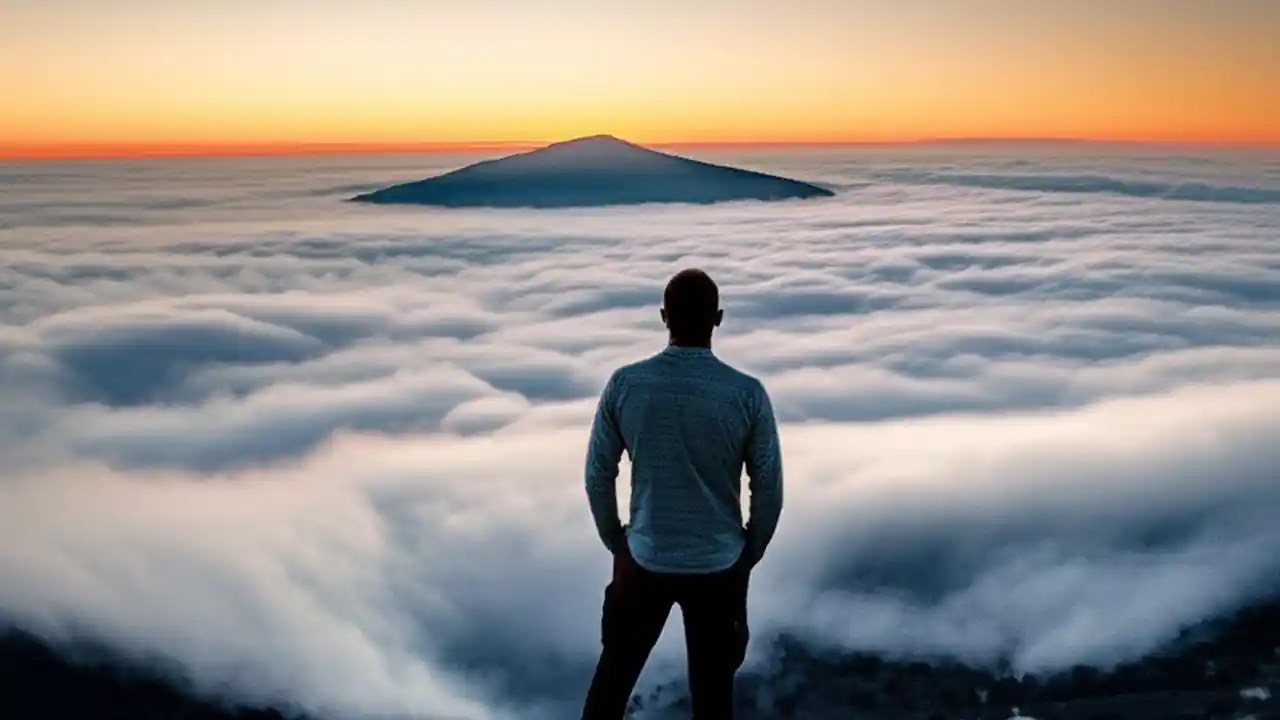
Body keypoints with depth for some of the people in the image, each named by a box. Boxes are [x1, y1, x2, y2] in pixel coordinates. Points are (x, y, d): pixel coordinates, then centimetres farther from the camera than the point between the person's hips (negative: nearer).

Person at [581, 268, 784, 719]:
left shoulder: (624, 385, -11)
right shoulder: (748, 394, -13)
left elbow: (597, 477, -3)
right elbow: (769, 491, -6)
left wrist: (615, 543, 14)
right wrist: (749, 555, 11)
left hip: (644, 561, 1)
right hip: (719, 567, 0)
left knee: (615, 670, 21)